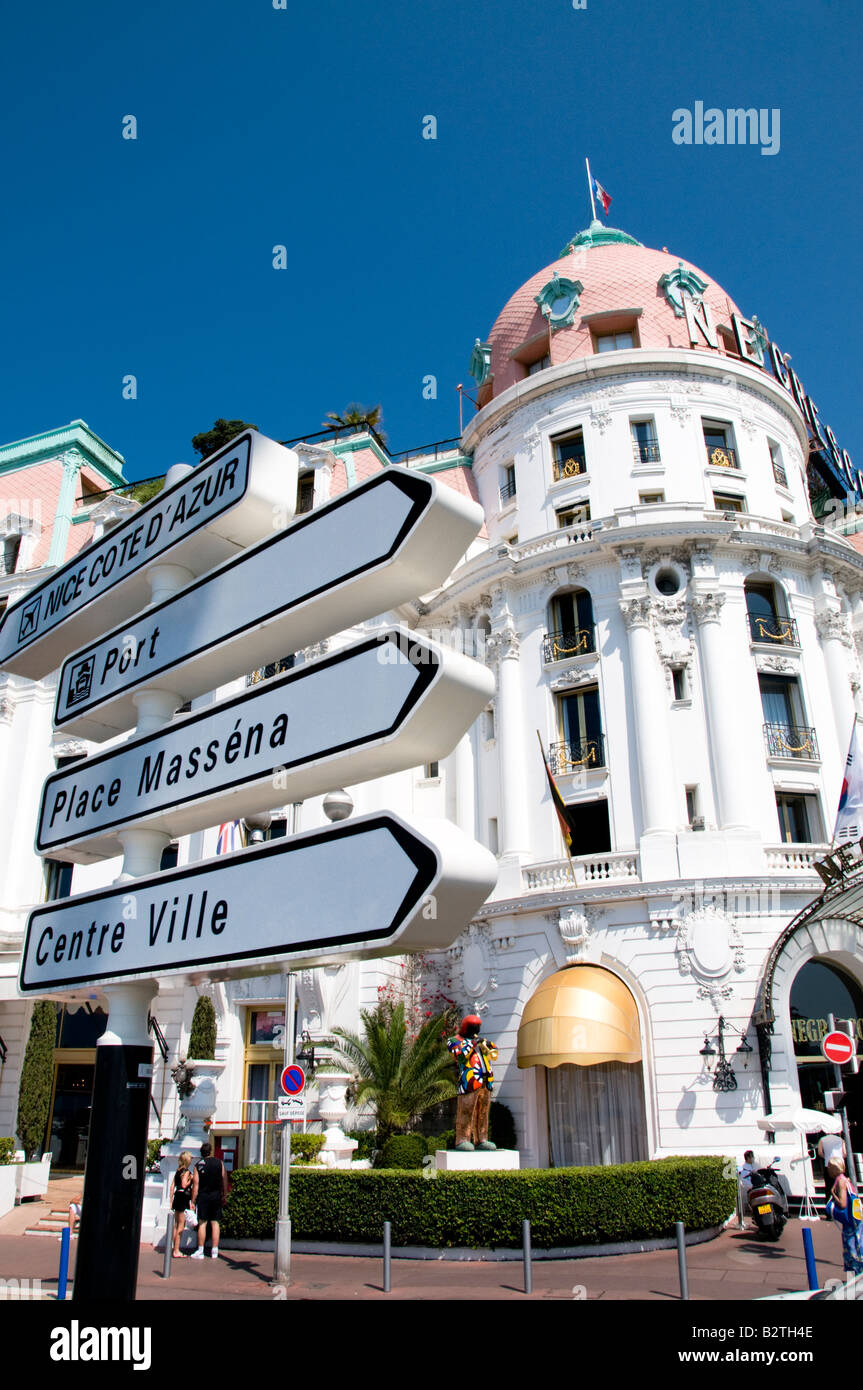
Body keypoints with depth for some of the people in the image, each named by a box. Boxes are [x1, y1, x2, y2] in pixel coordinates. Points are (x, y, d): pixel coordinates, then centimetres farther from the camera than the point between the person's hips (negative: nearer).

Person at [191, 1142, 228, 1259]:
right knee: (215, 1223, 6)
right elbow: (224, 1179, 2)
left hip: (203, 1196, -1)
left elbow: (196, 1184, -2)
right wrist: (224, 1195, 9)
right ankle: (214, 1252, 7)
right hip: (216, 1196, 1)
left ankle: (200, 1252, 3)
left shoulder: (198, 1165, 0)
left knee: (202, 1223, 4)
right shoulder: (219, 1162, 3)